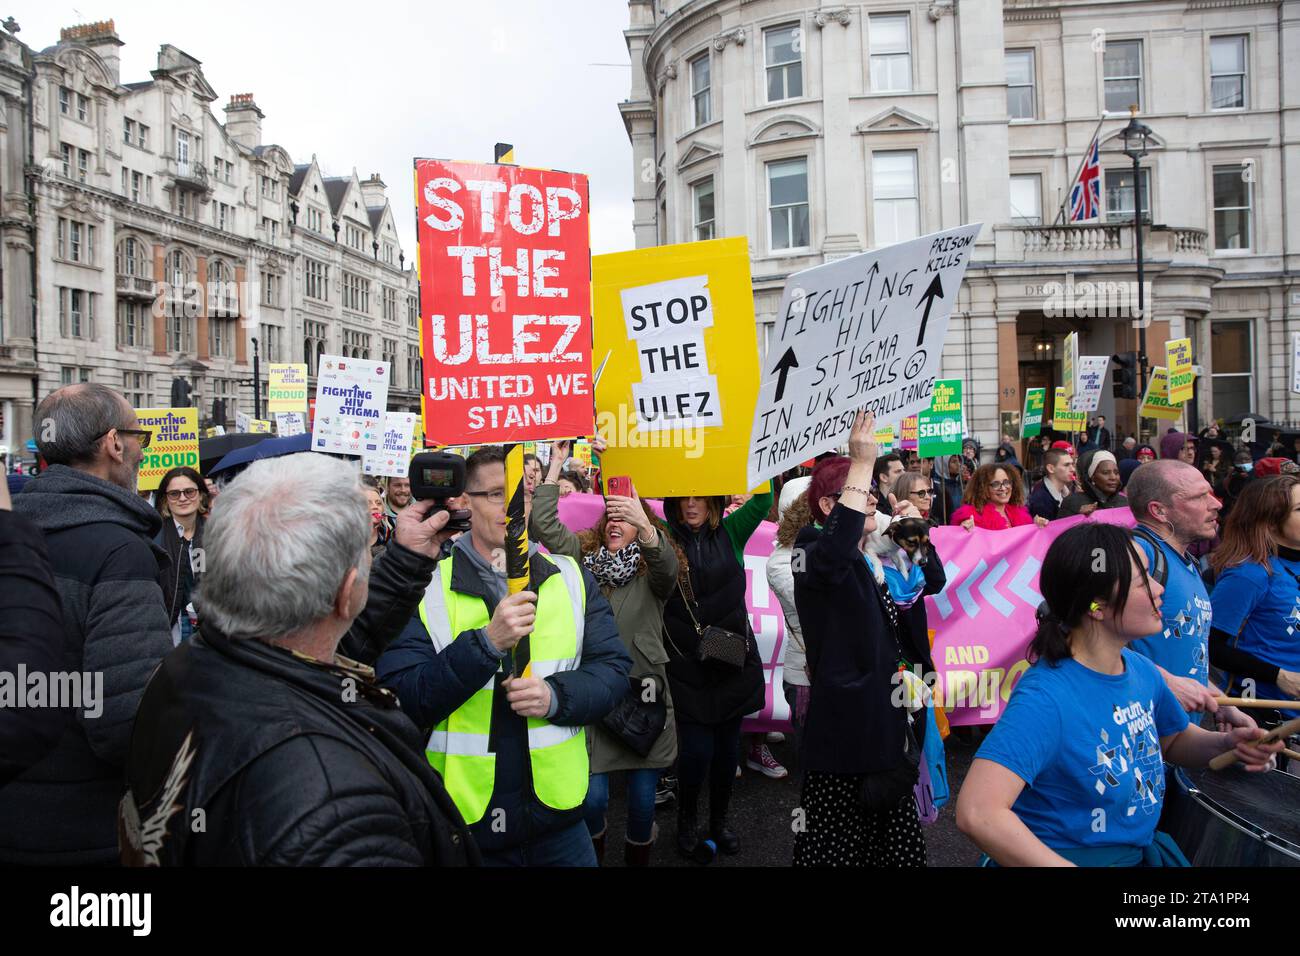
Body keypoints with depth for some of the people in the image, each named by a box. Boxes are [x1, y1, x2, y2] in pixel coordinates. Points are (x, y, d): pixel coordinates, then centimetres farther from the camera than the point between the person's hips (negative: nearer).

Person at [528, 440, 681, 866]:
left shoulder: (652, 570, -1)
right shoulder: (584, 556, 7)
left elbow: (667, 566, -25)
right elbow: (542, 524, -2)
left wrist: (644, 524, -45)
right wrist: (556, 463, -7)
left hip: (644, 693, -1)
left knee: (642, 796, 6)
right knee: (592, 796, -1)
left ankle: (638, 857, 33)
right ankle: (593, 852, 29)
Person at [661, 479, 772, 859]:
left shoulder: (731, 533, 2)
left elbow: (763, 500, -9)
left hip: (733, 662, 2)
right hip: (687, 667, -2)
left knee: (727, 748, 12)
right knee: (697, 749, -3)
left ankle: (719, 820, 34)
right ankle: (686, 819, 25)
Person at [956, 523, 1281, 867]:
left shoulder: (1142, 669, -4)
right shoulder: (1045, 697, -29)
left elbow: (1174, 739, 17)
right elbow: (978, 814, -39)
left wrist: (1226, 743, -3)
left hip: (1145, 851, 6)